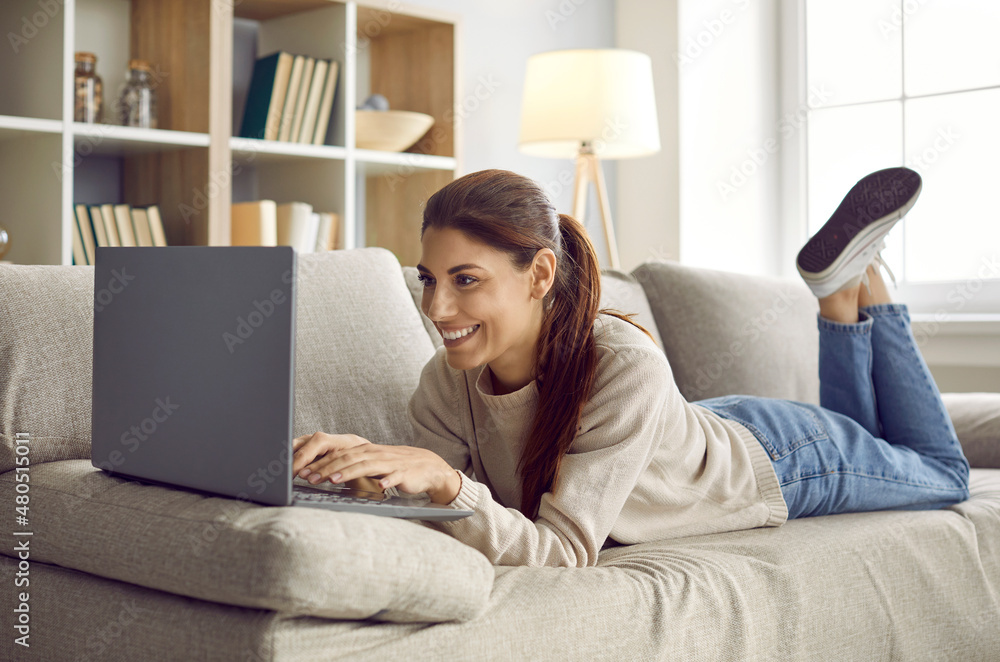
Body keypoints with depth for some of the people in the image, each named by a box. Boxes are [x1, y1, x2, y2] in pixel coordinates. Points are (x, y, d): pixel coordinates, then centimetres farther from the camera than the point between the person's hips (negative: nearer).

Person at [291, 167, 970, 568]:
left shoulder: (627, 369, -46)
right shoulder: (446, 384, -29)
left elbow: (565, 550, -47)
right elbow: (436, 506, -26)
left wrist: (446, 480, -61)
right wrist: (370, 466, -45)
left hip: (775, 458, -4)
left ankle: (857, 275, 31)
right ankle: (842, 289, 37)